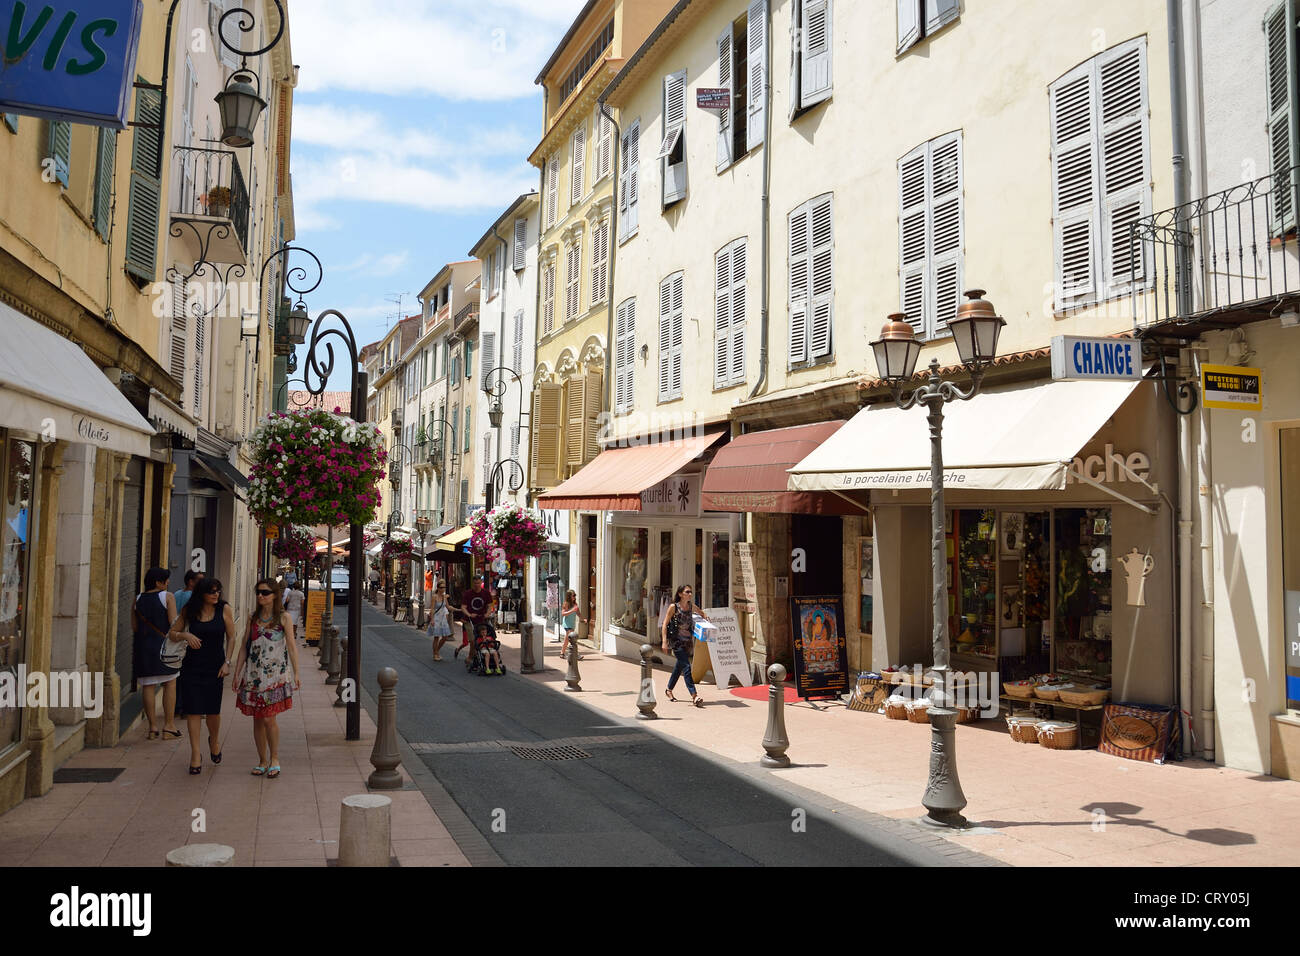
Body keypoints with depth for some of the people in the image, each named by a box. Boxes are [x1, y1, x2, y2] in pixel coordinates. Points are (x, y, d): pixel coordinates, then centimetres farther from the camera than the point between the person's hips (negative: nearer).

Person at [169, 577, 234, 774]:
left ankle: (214, 740, 34)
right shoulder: (189, 611, 0)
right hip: (192, 666, 1)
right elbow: (172, 634, 8)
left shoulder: (224, 609, -3)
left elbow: (231, 638, 2)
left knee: (213, 710, 4)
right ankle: (195, 754, 7)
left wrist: (227, 662, -6)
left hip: (215, 667, -1)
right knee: (193, 710, -2)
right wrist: (185, 635, -13)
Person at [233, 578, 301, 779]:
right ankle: (262, 761, 17)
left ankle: (274, 760, 8)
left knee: (268, 719, -9)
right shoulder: (253, 619, 10)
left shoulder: (283, 618, -1)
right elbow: (244, 647, 12)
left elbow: (292, 646, -4)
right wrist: (237, 673, 7)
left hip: (275, 675, -4)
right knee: (257, 720, 6)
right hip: (254, 675, 4)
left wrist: (296, 673, -9)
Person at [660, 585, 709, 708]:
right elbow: (665, 623, -7)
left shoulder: (691, 605, 7)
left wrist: (704, 616, 4)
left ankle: (669, 690, 34)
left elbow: (700, 612, 28)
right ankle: (694, 695, -18)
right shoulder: (674, 607, -9)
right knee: (686, 666, -14)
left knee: (680, 665, 15)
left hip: (687, 641, 6)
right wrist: (664, 641, -14)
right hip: (677, 641, -6)